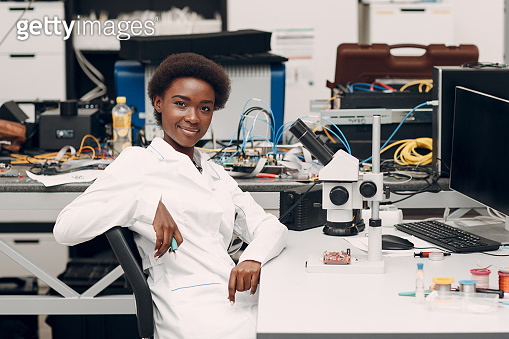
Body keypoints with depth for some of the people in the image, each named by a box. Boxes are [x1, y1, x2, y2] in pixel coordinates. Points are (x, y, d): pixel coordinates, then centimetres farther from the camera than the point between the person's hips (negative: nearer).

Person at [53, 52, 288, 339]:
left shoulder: (216, 174, 27)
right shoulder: (139, 162, 6)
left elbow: (270, 226, 17)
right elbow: (65, 229, -5)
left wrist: (253, 258, -7)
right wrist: (145, 202, -17)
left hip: (242, 297, 7)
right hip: (191, 302, -7)